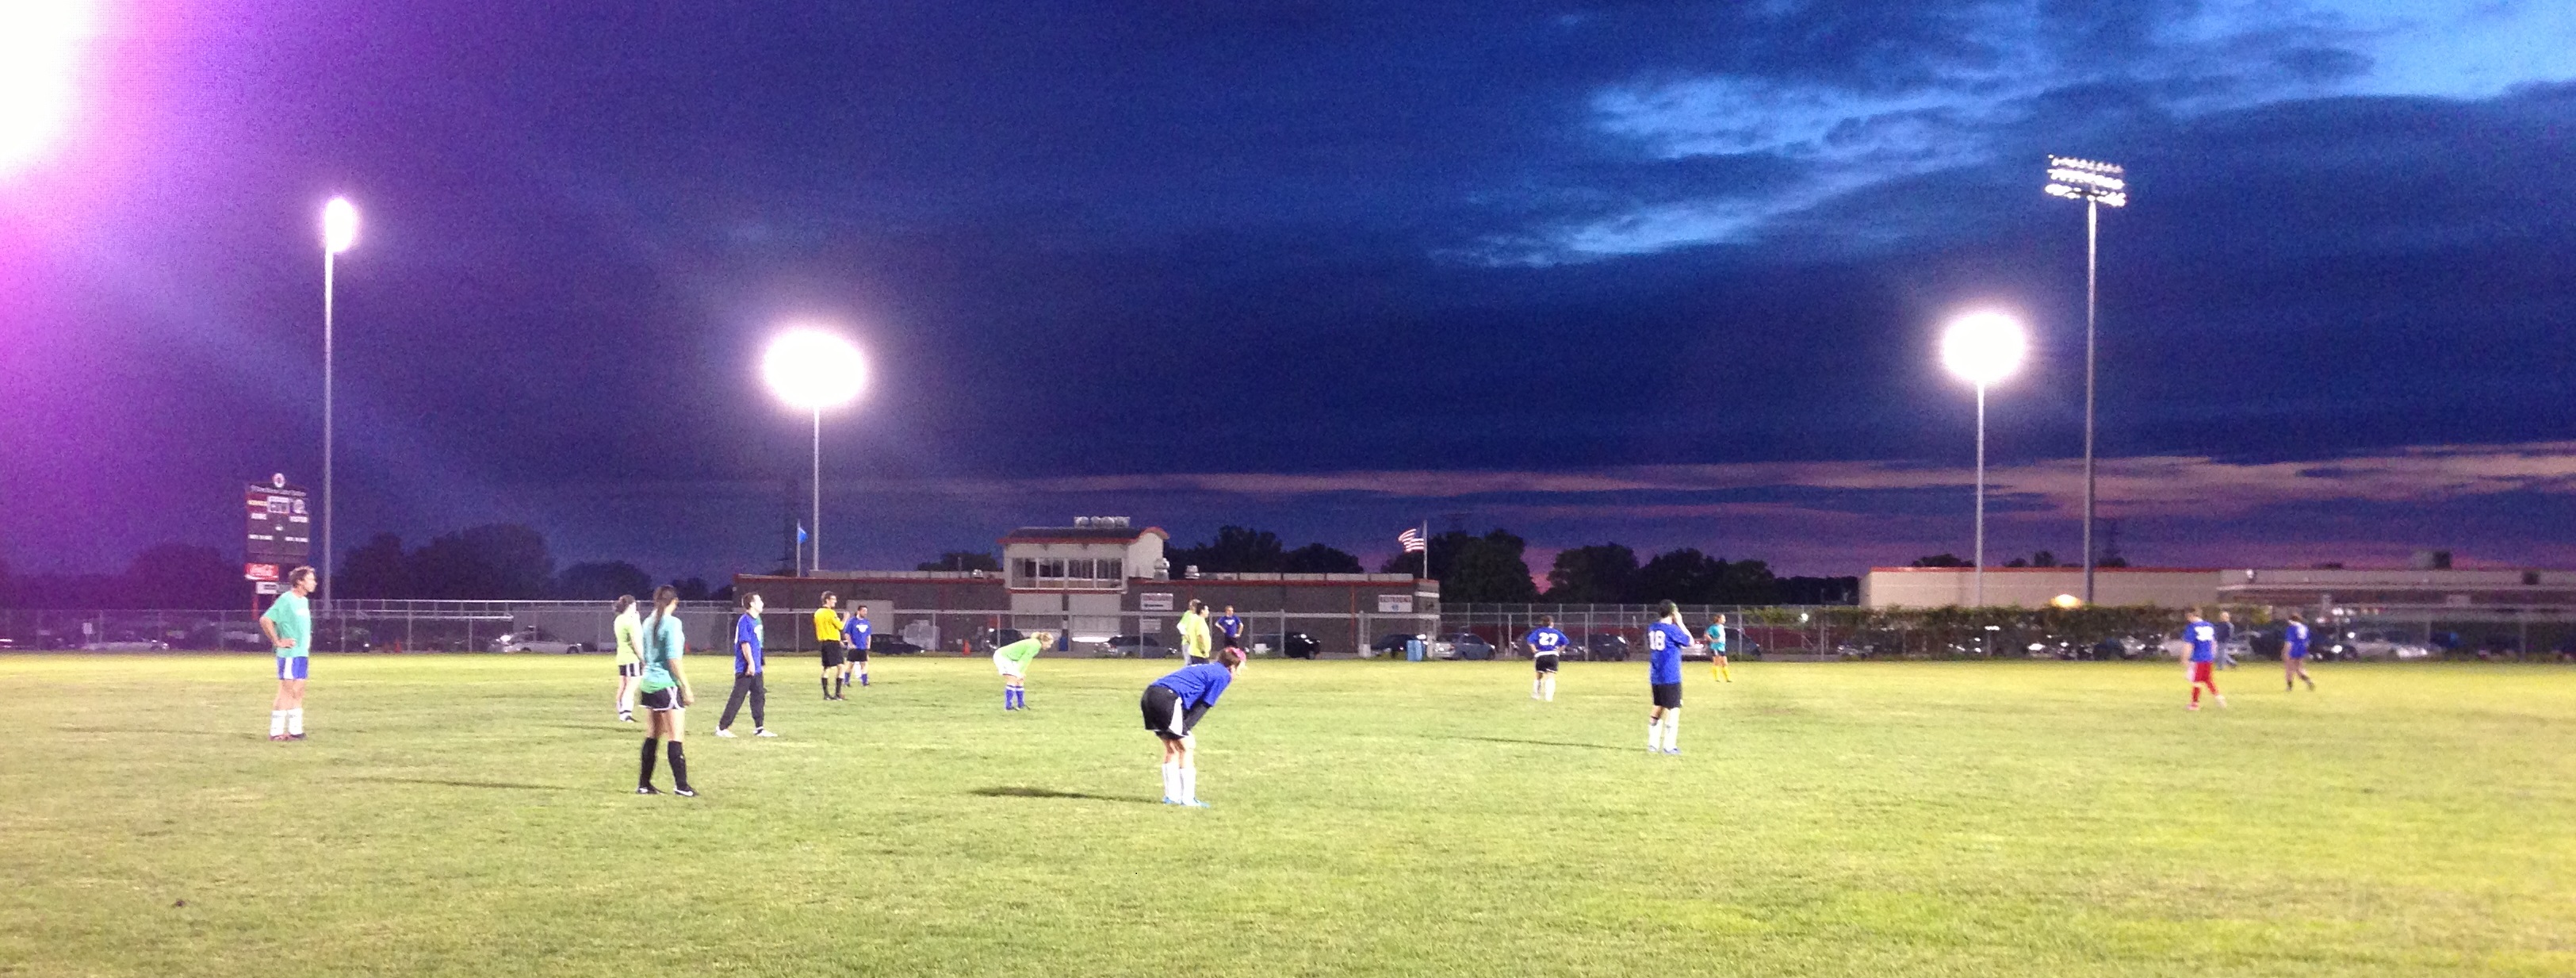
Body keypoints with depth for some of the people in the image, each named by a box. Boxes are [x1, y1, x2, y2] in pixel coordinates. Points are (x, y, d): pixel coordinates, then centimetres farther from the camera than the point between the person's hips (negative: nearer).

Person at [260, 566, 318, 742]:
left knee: (298, 693, 9)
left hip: (302, 654, 8)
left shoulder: (304, 601, 15)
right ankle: (276, 732, -2)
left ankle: (295, 730, 13)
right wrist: (278, 642, -16)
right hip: (289, 654, -8)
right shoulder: (286, 600, -12)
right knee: (286, 692, -6)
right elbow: (265, 620, -18)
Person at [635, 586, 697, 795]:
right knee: (676, 738, -4)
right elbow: (674, 660, -16)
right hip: (667, 685, -8)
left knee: (651, 736, 13)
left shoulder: (648, 623, 11)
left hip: (649, 684, 8)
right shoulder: (672, 623, -12)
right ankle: (681, 785, -5)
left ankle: (644, 784, 15)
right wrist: (686, 688, -12)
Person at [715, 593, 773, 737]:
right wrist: (751, 663, -24)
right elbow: (745, 643, -20)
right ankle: (722, 728, 2)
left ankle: (759, 728, 14)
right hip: (745, 669, -9)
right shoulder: (744, 621, -15)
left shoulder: (757, 620, 14)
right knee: (737, 698, -5)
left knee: (759, 697, 9)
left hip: (756, 668, 9)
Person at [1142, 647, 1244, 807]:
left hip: (1150, 693, 9)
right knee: (1187, 746, 3)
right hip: (1167, 698, -9)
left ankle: (1172, 796, 22)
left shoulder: (1207, 667, 30)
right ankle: (1187, 798, 3)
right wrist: (1186, 728, -2)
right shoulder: (1223, 675, 5)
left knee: (1172, 748, 19)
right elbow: (1203, 706, -1)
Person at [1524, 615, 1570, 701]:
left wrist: (1535, 651, -2)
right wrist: (1559, 651, 9)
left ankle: (1535, 695, 29)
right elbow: (1565, 642, 5)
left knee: (1539, 676, 20)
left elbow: (1530, 640, -6)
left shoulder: (1538, 631, 10)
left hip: (1540, 656, 1)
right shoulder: (1556, 632, 13)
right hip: (1553, 655, -1)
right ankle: (1549, 697, -21)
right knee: (1551, 677, -5)